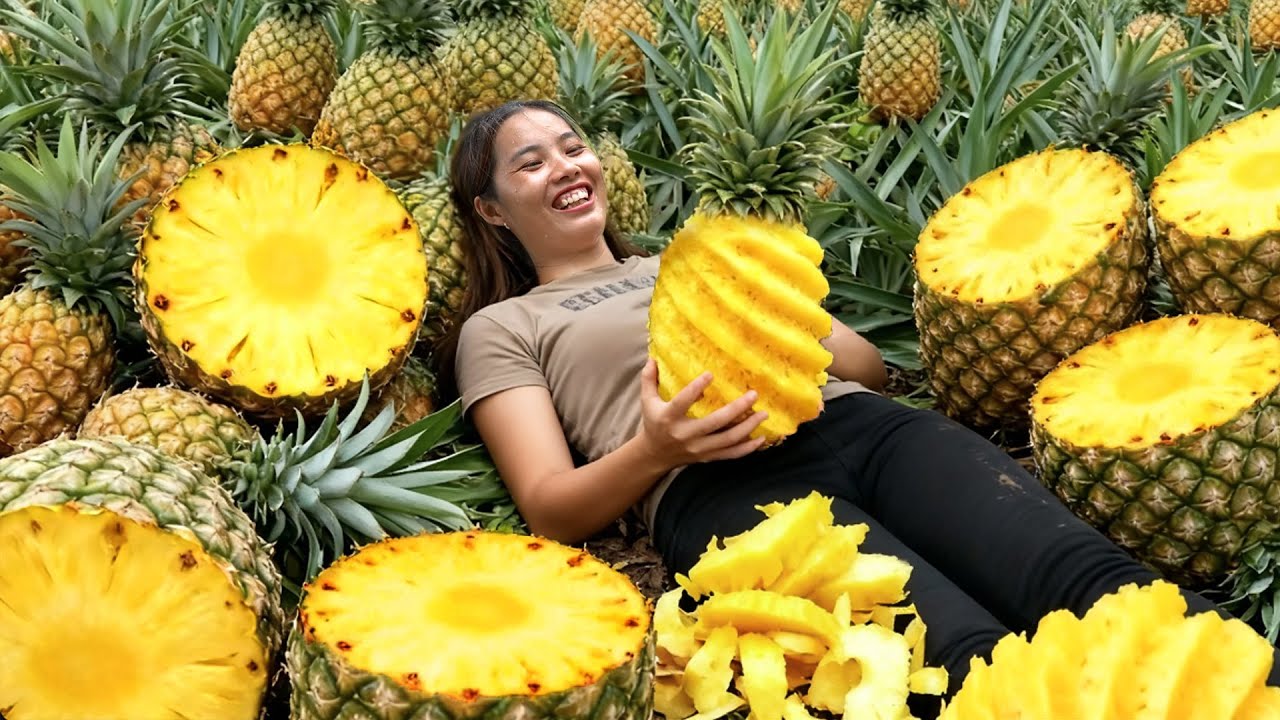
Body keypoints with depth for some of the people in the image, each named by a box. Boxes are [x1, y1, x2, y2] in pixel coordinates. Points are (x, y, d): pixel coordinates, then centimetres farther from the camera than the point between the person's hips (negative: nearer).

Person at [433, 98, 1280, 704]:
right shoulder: (501, 328, 22)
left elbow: (870, 363, 27)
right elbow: (552, 507, 8)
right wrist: (652, 450, -13)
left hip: (863, 425, 5)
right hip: (724, 482, -4)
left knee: (1091, 579, -27)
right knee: (977, 660, -34)